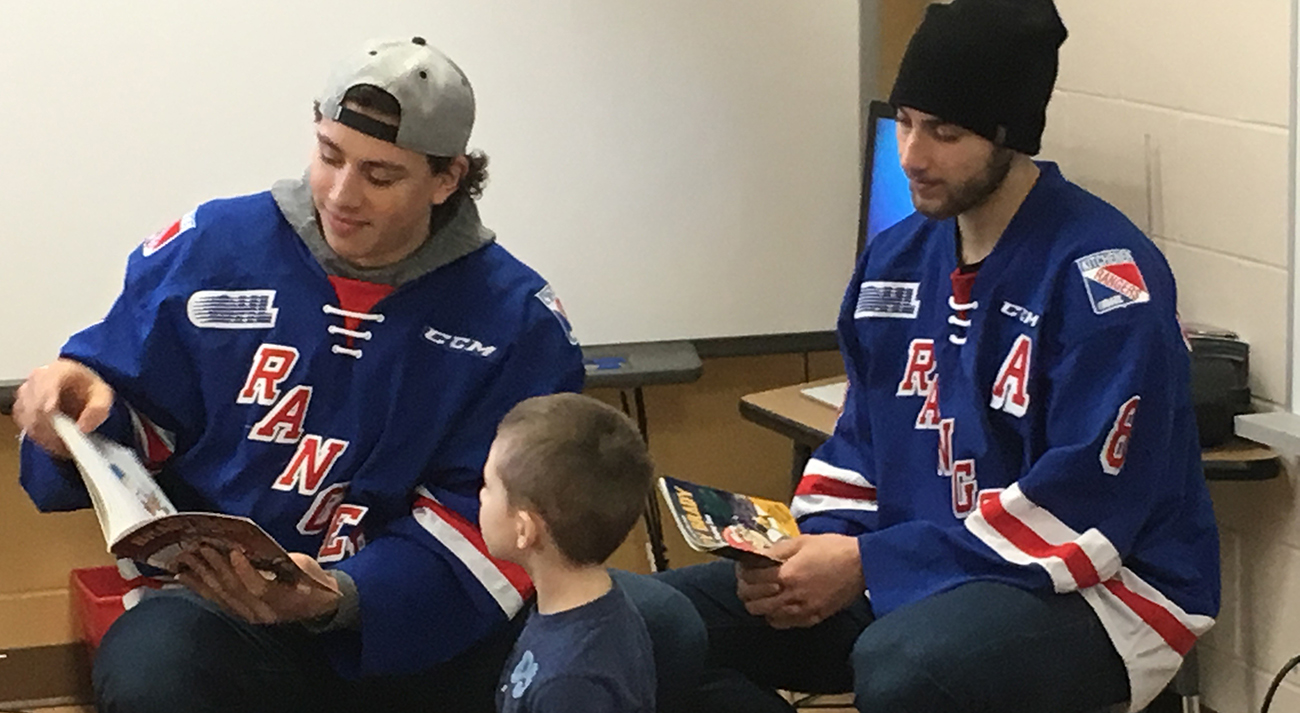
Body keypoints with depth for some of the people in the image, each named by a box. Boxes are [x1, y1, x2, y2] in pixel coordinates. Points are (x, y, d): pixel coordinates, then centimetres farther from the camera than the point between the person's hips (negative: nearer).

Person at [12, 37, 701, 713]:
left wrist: (342, 599, -23)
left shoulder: (517, 318, 1)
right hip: (217, 605, -1)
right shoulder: (206, 250, 3)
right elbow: (136, 425, 10)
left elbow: (485, 520, -6)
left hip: (418, 626, 2)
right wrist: (86, 411, -16)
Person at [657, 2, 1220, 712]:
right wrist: (815, 554, -5)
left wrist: (869, 565, -20)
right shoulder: (893, 259, 9)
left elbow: (1081, 515, -20)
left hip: (1099, 592, -8)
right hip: (917, 573, 8)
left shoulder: (1104, 275, -15)